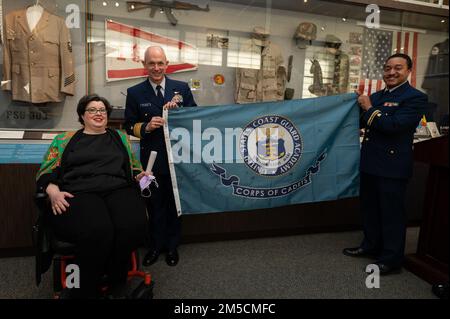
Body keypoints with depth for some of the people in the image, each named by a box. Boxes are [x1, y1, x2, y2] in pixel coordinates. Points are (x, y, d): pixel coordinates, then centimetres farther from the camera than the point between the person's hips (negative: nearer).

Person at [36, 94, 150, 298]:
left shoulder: (120, 137, 25)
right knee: (97, 231, -37)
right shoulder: (65, 139, 20)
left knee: (133, 226, -33)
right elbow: (46, 173, 13)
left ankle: (115, 286, -8)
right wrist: (53, 192, -7)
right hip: (78, 193, -1)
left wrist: (140, 176, 2)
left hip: (118, 189, 2)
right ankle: (85, 291, -11)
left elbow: (134, 168, 25)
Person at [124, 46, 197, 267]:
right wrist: (146, 127, -18)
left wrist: (179, 109, -15)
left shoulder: (182, 88, 2)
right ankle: (155, 246, 32)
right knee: (155, 205, 13)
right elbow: (129, 126, 2)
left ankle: (172, 246, 32)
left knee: (175, 203, 14)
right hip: (152, 159, 0)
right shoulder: (134, 93, 0)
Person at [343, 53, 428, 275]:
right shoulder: (375, 96, 13)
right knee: (369, 207, 18)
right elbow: (362, 123, 21)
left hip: (392, 166, -7)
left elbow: (393, 125, -22)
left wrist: (369, 109, -11)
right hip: (370, 163, 8)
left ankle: (391, 259, 18)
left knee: (392, 212, 3)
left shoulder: (415, 97, -9)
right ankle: (371, 245, 36)